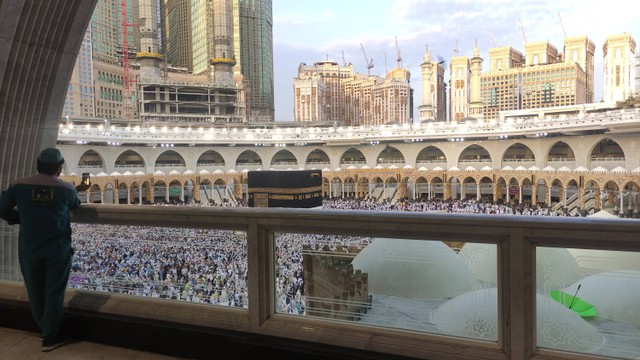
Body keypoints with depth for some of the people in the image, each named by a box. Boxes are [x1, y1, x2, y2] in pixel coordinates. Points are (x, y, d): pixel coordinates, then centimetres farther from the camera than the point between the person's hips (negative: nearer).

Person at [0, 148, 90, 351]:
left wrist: (24, 219, 12)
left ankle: (47, 331, 31)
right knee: (54, 293, 6)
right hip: (58, 250, -2)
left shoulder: (19, 185, -4)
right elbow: (74, 205, 13)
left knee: (36, 293, 17)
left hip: (29, 250, 2)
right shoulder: (66, 188, -6)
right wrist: (77, 191, 31)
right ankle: (50, 339, 12)